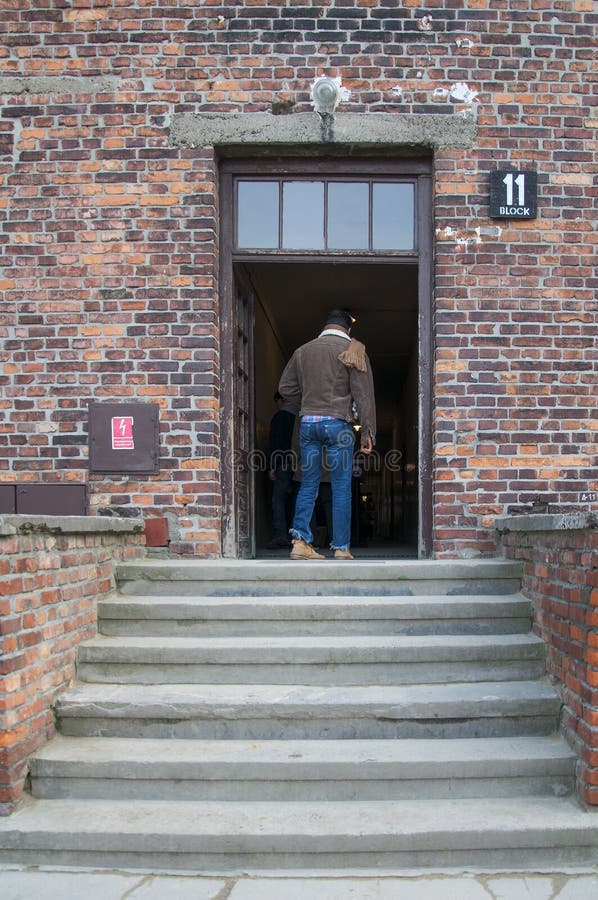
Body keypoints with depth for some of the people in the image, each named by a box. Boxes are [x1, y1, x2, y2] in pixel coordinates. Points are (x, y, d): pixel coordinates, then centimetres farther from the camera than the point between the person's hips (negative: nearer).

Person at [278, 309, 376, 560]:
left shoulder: (303, 351, 13)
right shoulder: (353, 351, 1)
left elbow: (285, 387, 13)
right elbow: (363, 394, -5)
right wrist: (368, 432, -6)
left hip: (308, 423, 4)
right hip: (338, 424, -3)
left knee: (308, 485, 8)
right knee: (341, 489, 1)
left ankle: (301, 541, -2)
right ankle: (341, 548, 2)